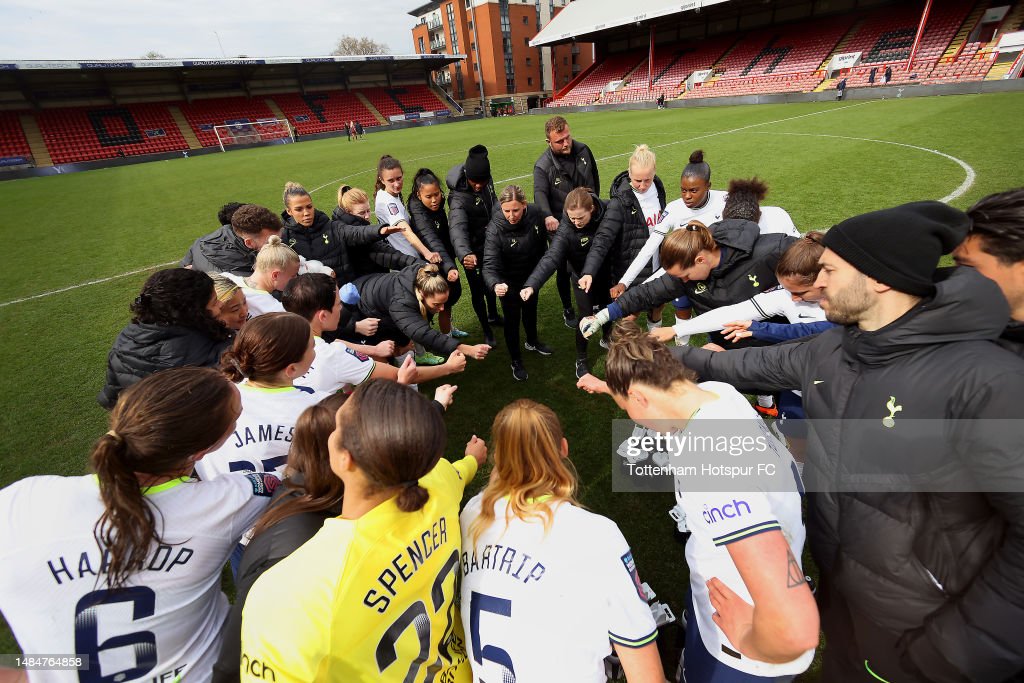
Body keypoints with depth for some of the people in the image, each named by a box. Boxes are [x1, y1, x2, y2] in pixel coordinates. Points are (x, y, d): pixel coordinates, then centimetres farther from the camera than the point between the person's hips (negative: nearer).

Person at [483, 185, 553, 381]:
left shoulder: (535, 214, -22)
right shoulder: (495, 229, -33)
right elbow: (490, 264, -40)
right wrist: (495, 284, -60)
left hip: (531, 276, 5)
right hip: (509, 281, -4)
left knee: (530, 310, 26)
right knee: (512, 318, 9)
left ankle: (532, 341, 55)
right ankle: (516, 361, 31)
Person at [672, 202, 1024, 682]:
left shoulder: (983, 380, -29)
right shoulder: (829, 348, -7)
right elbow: (751, 366, 6)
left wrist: (970, 641, -20)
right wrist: (675, 355, 11)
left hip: (915, 622, -5)